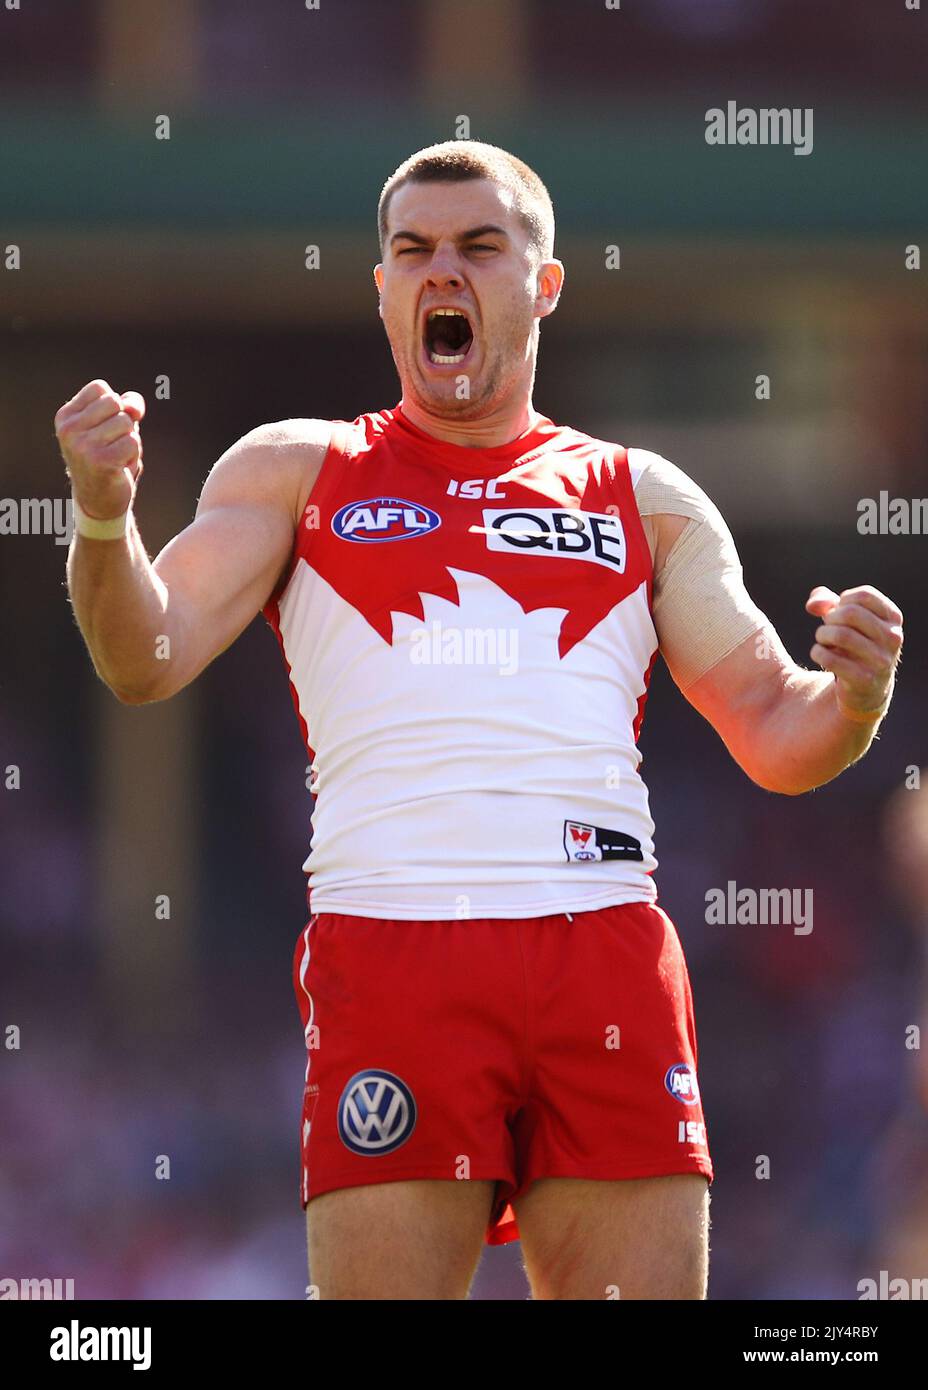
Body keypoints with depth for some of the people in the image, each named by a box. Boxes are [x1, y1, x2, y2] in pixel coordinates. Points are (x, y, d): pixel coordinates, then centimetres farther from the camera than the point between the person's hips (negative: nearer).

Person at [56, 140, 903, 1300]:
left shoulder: (645, 499, 20)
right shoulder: (296, 472, 16)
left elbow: (774, 740, 18)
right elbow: (147, 661, 5)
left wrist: (853, 695, -6)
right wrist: (104, 518, -16)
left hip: (606, 945, 2)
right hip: (389, 944, -2)